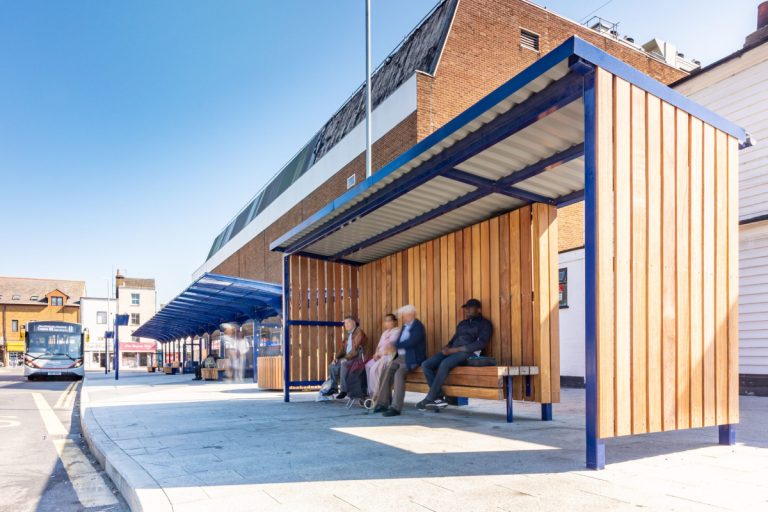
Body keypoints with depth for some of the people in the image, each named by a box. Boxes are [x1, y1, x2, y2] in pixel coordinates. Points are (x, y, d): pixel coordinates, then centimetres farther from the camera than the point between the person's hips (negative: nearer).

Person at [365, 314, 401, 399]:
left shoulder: (397, 331, -3)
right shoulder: (385, 332, 24)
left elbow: (389, 345, -12)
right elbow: (379, 345, 19)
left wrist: (379, 353, -10)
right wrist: (377, 353, -1)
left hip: (390, 355, -9)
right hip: (380, 356, 9)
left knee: (375, 368, -28)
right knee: (367, 366, -13)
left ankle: (377, 394, -22)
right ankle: (371, 392, -13)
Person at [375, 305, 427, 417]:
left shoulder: (418, 326, -9)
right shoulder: (405, 326, 18)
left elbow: (410, 343, -22)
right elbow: (399, 342, 16)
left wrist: (394, 345, -15)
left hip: (411, 358, -8)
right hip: (400, 357, 8)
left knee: (399, 374, -29)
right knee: (386, 372, -12)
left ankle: (396, 407, -28)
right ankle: (383, 403, -10)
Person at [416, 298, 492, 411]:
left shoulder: (484, 323, 6)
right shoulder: (462, 323, 28)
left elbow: (481, 343, -9)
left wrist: (456, 349, -14)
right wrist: (447, 347, -1)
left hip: (469, 353, -7)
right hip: (452, 351, 8)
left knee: (444, 364, -36)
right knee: (426, 365, -15)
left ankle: (429, 399, -27)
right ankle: (439, 398, -19)